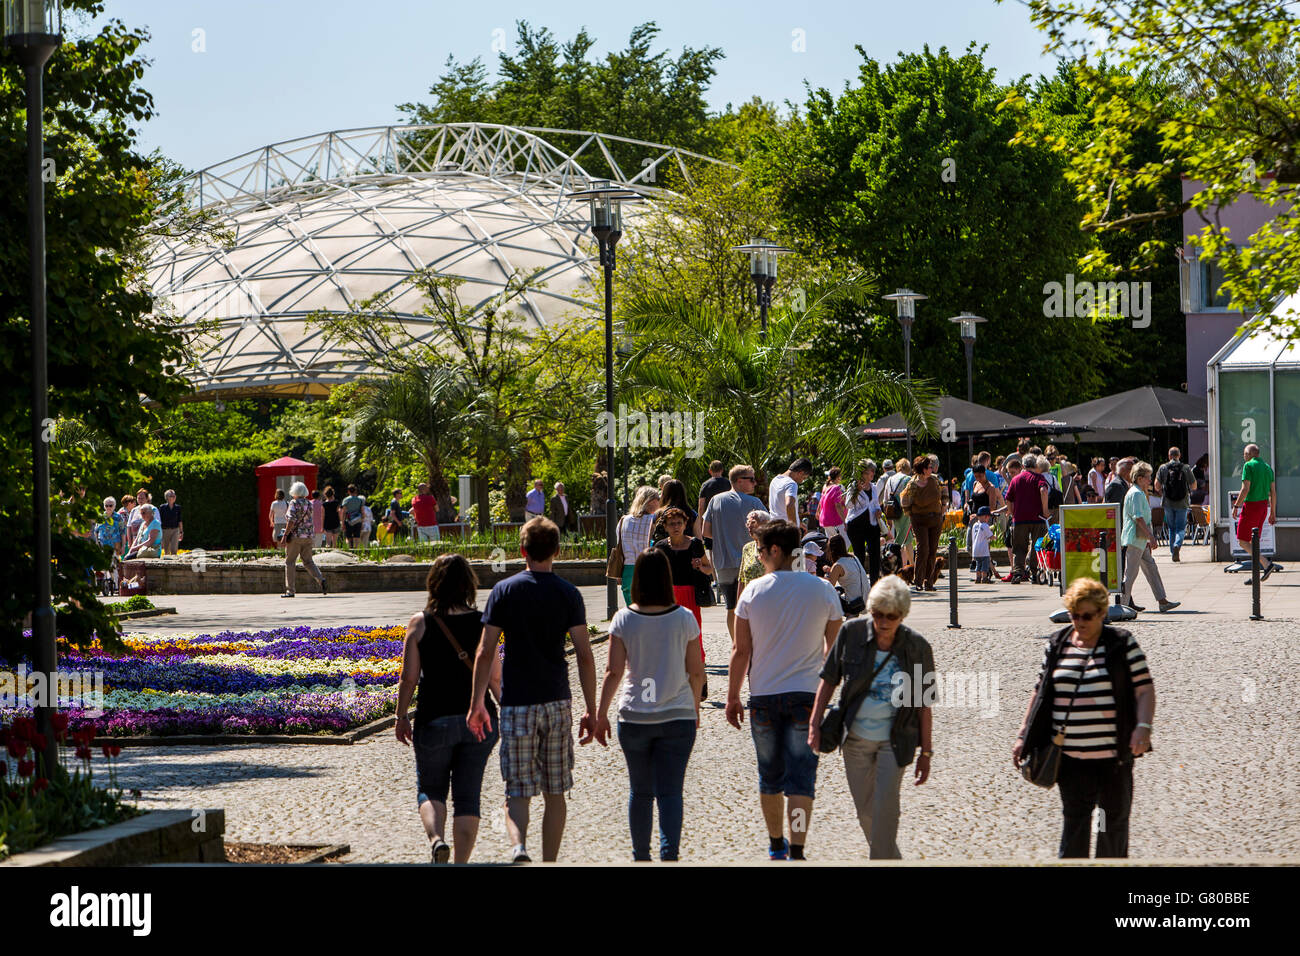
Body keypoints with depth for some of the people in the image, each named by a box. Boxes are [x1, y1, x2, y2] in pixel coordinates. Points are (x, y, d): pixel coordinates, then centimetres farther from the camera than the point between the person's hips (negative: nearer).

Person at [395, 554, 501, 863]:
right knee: (467, 796, 10)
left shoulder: (420, 623, -7)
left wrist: (401, 717, 7)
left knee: (430, 790, 14)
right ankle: (461, 863, 7)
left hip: (434, 719, -1)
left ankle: (437, 840, -12)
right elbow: (495, 678, -3)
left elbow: (409, 678, -6)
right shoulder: (482, 623, -4)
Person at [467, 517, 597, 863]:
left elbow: (485, 653, -5)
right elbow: (585, 656, -4)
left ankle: (518, 847, -26)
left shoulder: (504, 591, -2)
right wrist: (591, 711, 1)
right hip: (557, 703, 1)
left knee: (517, 792, -1)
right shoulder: (568, 594, 0)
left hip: (517, 704, -1)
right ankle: (549, 863, 17)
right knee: (554, 792, 12)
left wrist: (477, 704, 2)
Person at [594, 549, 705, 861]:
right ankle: (669, 854, -16)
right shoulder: (684, 619, -5)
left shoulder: (624, 619, -6)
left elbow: (613, 671, -8)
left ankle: (640, 856, 25)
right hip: (677, 718, -1)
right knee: (670, 792, -2)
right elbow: (696, 672, 1)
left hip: (634, 718, 1)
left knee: (640, 791, 15)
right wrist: (695, 707, 17)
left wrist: (601, 714, 0)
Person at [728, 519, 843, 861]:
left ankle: (776, 845, 29)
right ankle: (796, 852, -12)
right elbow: (835, 647, 5)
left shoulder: (754, 592, -6)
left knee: (770, 776, 15)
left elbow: (741, 651, -3)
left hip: (764, 695, 1)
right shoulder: (823, 590, -3)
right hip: (806, 693, -1)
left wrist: (732, 697, 6)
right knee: (801, 778, -2)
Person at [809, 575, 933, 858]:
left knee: (885, 808, -14)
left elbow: (923, 703, -4)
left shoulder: (917, 647, -11)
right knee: (865, 811, 10)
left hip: (894, 741, -2)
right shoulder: (852, 633, -9)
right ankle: (891, 858, 32)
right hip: (856, 737, 2)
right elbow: (829, 679, 2)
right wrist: (815, 724, -1)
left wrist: (925, 752, -2)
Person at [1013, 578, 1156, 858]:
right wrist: (1023, 736, 11)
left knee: (1114, 815, 8)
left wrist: (1143, 726, -20)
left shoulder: (1122, 644, 0)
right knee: (1074, 816, -3)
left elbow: (1144, 689, -4)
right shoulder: (1057, 645, 8)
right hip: (1070, 754, 2)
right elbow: (1040, 693, 14)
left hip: (1113, 753, -2)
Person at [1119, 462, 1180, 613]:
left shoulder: (1140, 493, 19)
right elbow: (1139, 518, -22)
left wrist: (1149, 538, 24)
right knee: (1130, 572, -6)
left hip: (1141, 540, 11)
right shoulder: (1136, 494, -14)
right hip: (1134, 539, -11)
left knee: (1151, 569, 9)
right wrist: (1150, 536, -22)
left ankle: (1162, 601, 10)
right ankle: (1123, 603, -2)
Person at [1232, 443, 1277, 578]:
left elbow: (1245, 489, -18)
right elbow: (1273, 492, 12)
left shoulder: (1249, 466, -10)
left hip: (1251, 506, -8)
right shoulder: (1267, 467, 12)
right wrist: (1273, 513, 16)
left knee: (1242, 541, -2)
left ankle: (1266, 563, -18)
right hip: (1264, 506, 8)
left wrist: (1236, 506, -9)